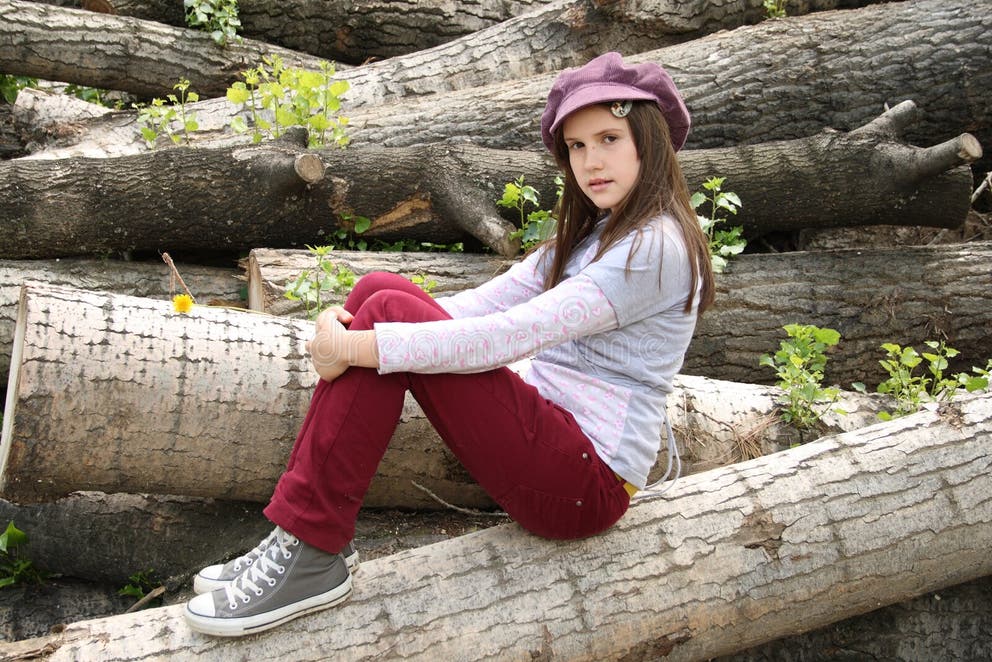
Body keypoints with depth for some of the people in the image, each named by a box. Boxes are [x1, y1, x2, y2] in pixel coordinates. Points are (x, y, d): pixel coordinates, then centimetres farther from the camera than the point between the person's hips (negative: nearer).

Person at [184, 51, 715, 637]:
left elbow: (509, 336, -24)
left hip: (588, 484, -9)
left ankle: (313, 554, -16)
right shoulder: (594, 232, 16)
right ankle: (302, 535, -7)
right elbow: (490, 302, 6)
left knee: (389, 313, -20)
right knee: (380, 291, -6)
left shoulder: (656, 247, -15)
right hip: (550, 429, 9)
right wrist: (349, 330, -8)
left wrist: (359, 347, -24)